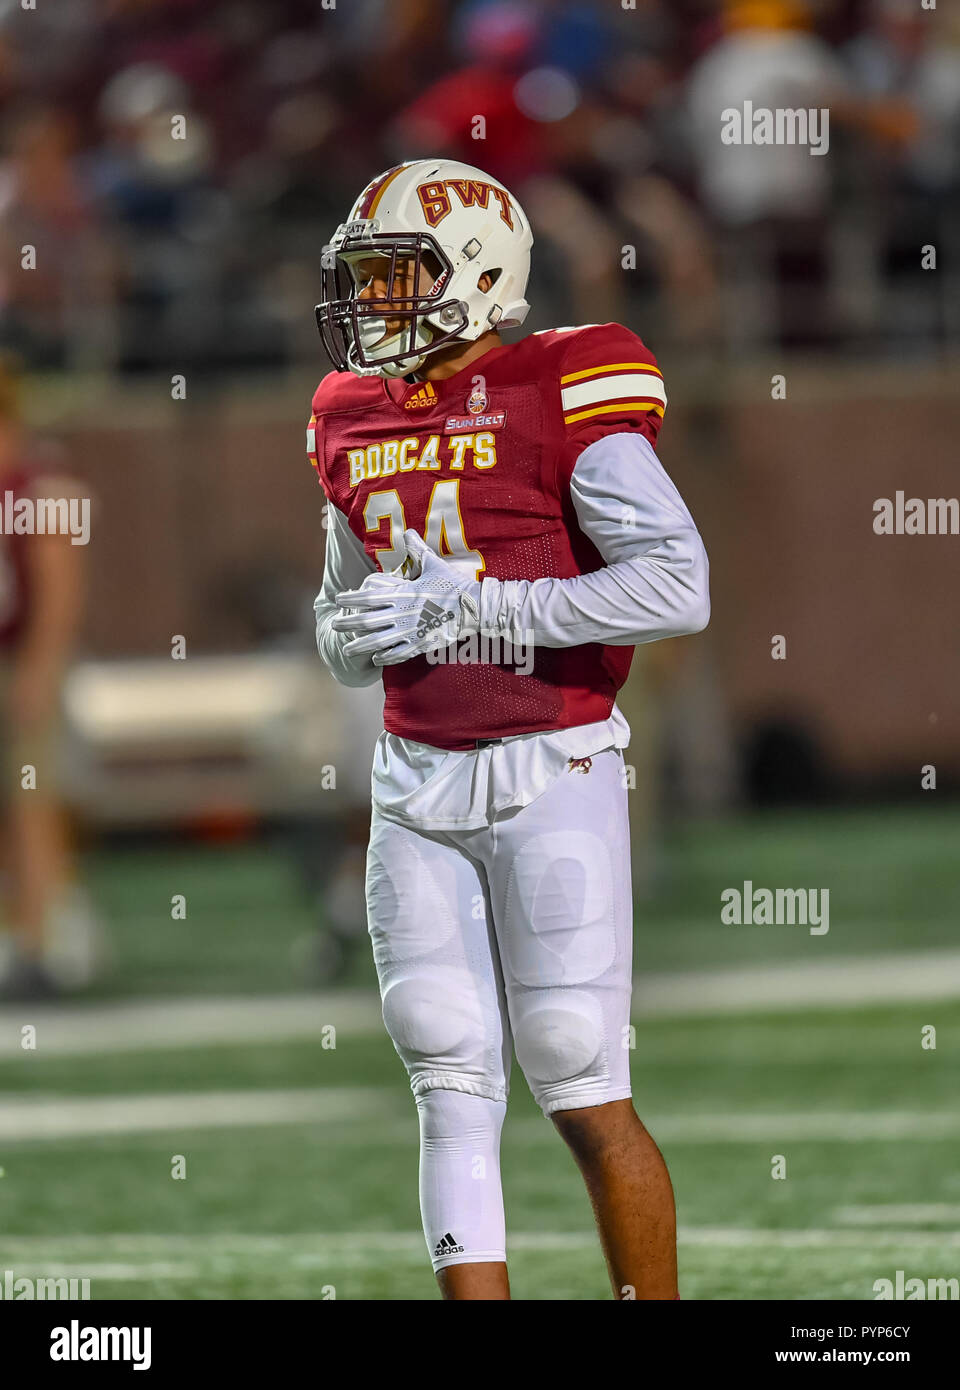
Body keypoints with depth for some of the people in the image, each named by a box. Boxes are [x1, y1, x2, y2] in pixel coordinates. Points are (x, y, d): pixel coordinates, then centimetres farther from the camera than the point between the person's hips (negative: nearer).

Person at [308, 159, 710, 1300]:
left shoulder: (564, 400, -9)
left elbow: (677, 586, -19)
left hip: (548, 776, -6)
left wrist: (464, 612, -19)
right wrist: (357, 631, -1)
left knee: (585, 1097, -5)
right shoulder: (356, 421, 13)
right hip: (417, 787, 6)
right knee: (451, 1086, 2)